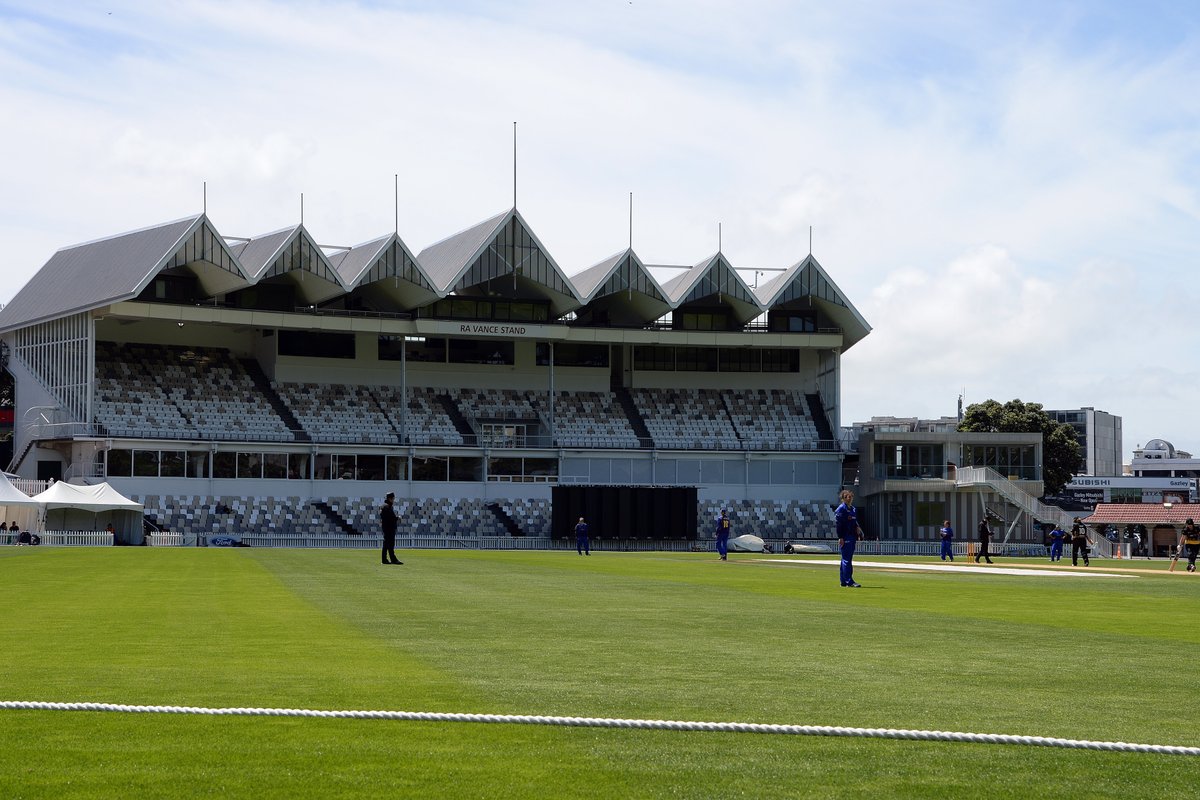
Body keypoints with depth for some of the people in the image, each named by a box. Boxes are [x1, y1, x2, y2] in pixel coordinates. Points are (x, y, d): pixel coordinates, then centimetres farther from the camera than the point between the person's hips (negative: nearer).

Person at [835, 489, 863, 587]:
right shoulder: (841, 509, -9)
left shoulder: (853, 509, 17)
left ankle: (844, 581, 15)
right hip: (845, 538, -9)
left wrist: (857, 528, 5)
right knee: (846, 560, -10)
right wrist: (840, 537, -19)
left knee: (847, 559, 11)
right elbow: (838, 524, -14)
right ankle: (849, 581, -12)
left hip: (852, 537, 9)